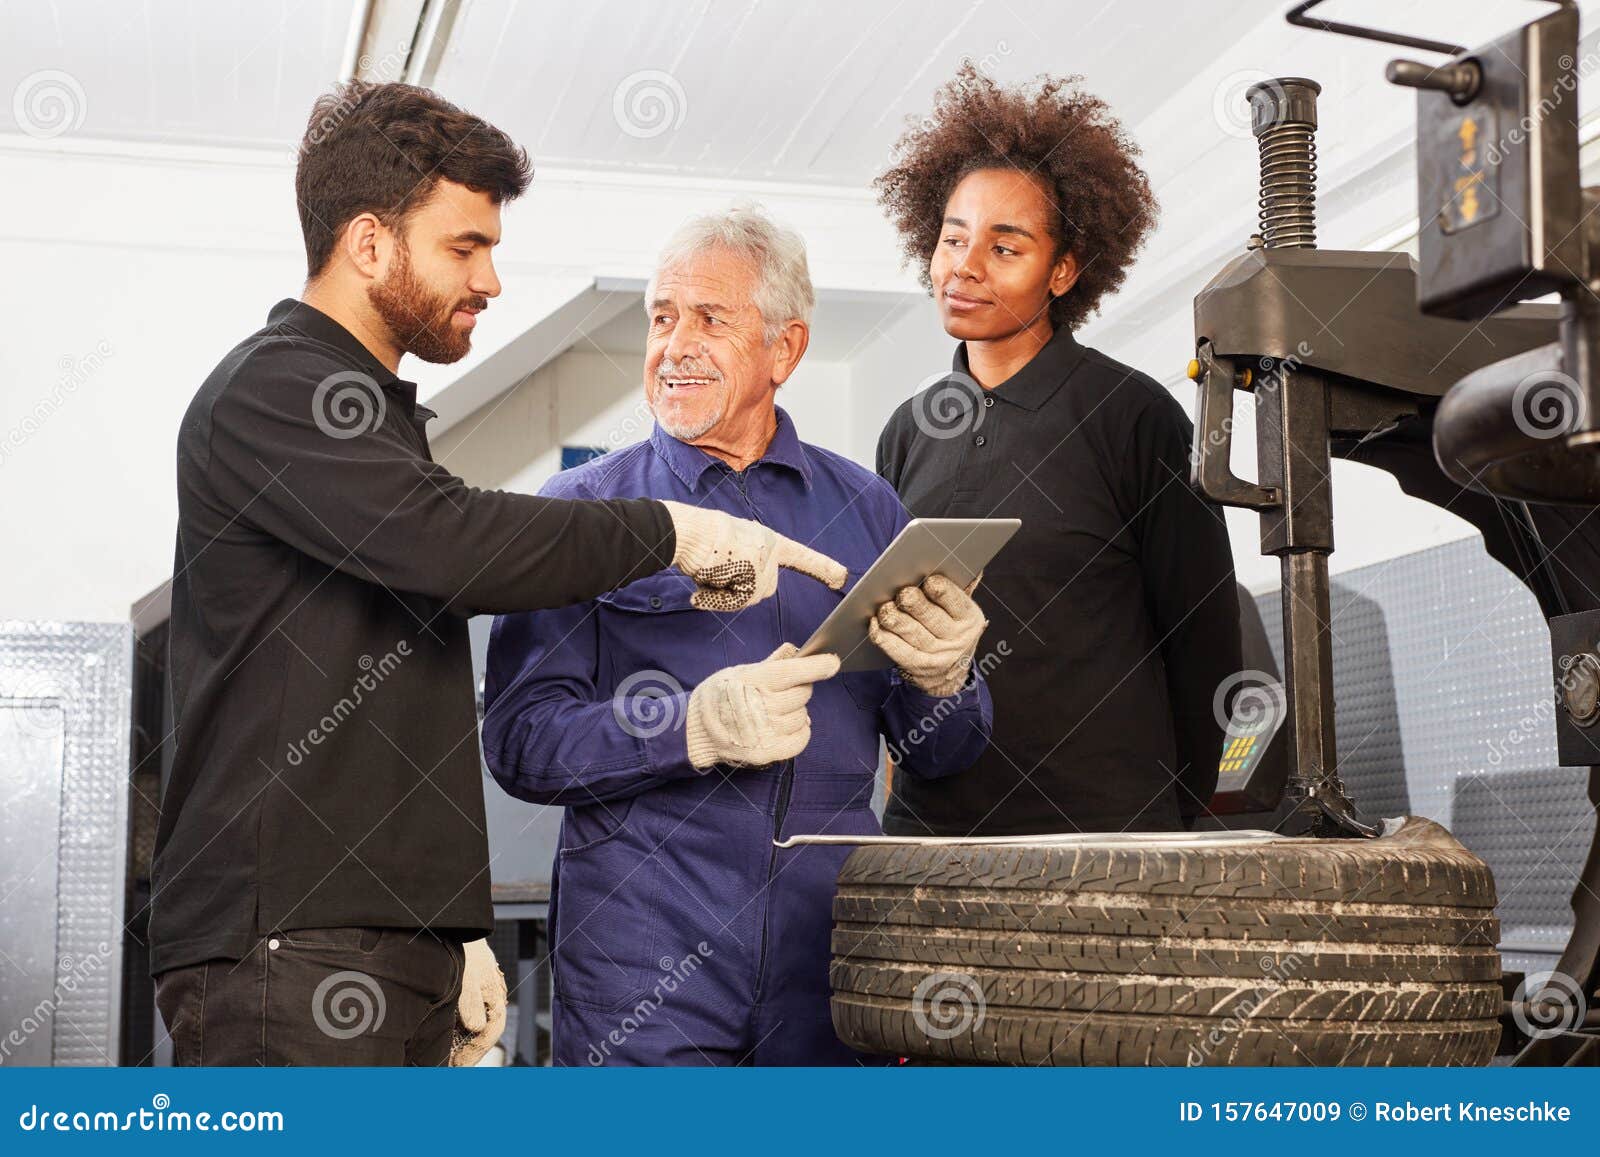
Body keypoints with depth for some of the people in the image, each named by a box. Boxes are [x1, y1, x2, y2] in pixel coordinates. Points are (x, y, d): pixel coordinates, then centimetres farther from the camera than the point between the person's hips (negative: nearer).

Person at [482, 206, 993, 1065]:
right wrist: (696, 729, -20)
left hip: (830, 945, 3)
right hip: (640, 952, -2)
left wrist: (942, 679, -12)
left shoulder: (864, 508, 10)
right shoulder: (583, 509, 2)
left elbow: (938, 758, 11)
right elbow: (518, 740, -6)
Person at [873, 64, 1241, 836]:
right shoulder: (908, 434, 11)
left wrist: (1178, 819, 2)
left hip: (1103, 830, -4)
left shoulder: (1133, 417, -4)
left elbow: (1201, 638, 0)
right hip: (924, 825, 4)